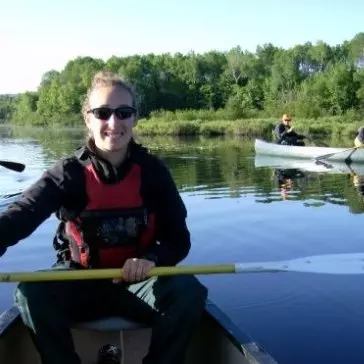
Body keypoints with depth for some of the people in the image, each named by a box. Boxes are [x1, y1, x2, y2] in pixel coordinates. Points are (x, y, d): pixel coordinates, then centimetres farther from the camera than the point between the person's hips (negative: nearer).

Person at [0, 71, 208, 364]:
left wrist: (151, 259, -30)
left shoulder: (152, 171, -6)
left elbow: (179, 238, -6)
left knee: (188, 291, -27)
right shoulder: (69, 172, -9)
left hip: (139, 283, 1)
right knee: (32, 293, -27)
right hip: (80, 285, 0)